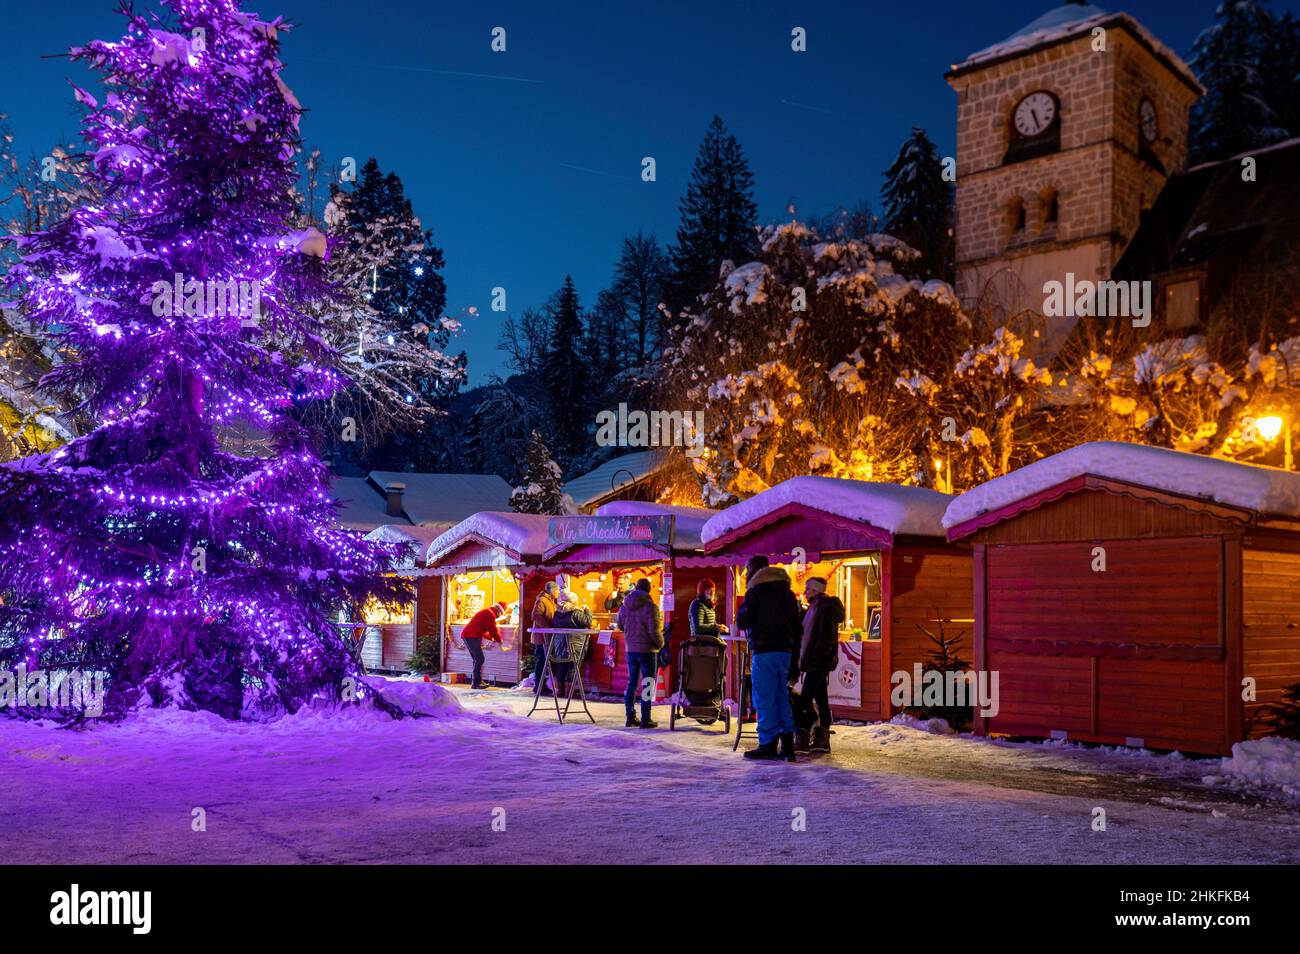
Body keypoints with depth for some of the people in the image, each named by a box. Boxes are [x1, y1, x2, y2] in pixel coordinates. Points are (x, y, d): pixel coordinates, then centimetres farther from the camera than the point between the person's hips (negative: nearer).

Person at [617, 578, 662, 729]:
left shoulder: (624, 606, 3)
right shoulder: (650, 607, -15)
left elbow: (620, 626, 15)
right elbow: (654, 630, -17)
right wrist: (660, 644, -1)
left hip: (630, 649, 5)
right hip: (647, 649, -5)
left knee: (632, 683, 14)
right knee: (647, 685, 1)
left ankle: (630, 717, 17)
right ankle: (645, 719, 1)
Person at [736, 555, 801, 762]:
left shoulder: (756, 592, -5)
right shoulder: (787, 592, 16)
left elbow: (743, 621, -6)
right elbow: (796, 625, 17)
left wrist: (741, 611, 13)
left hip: (764, 651, -6)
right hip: (785, 650, 6)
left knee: (764, 699, -2)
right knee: (782, 697, 11)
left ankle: (768, 745, -2)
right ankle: (787, 744, 8)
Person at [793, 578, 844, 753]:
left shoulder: (825, 607, -14)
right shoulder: (815, 607, 18)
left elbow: (826, 638, -21)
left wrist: (813, 658, -21)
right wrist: (805, 658, 16)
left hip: (819, 662, -10)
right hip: (818, 663, 10)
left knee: (805, 699, -11)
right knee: (820, 699, 12)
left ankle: (802, 739, -11)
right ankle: (822, 740, 17)